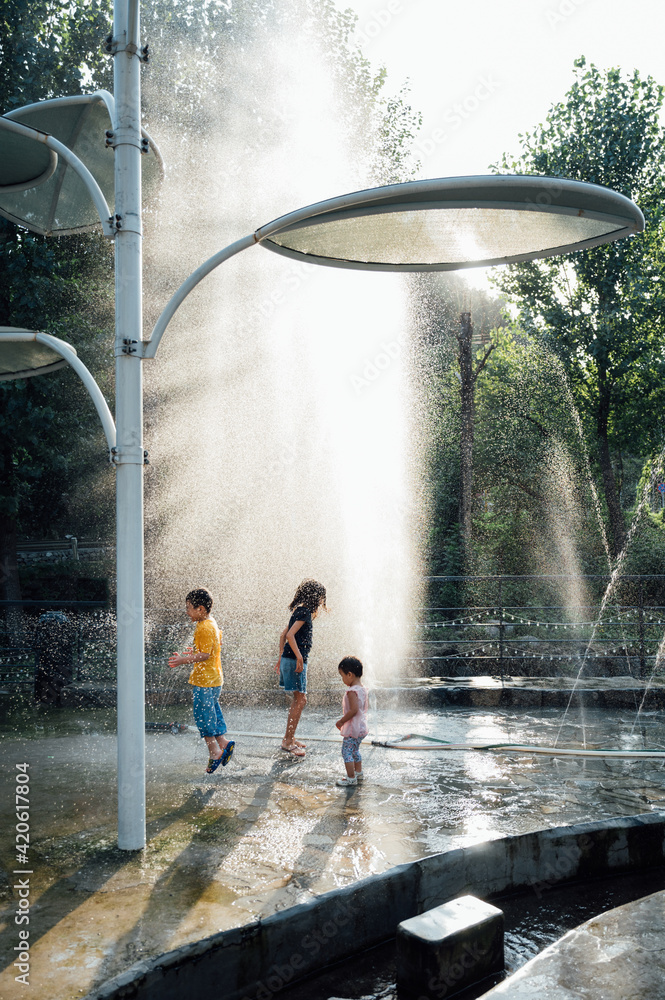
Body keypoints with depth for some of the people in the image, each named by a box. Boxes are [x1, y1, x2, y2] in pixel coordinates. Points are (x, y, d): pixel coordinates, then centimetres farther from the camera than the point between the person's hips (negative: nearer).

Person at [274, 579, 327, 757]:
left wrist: (281, 658, 22)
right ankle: (288, 741, -3)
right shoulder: (305, 612, -13)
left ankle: (290, 738, 21)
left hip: (288, 658, 10)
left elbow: (283, 635, 20)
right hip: (294, 660, -10)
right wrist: (299, 658, -22)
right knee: (300, 699, -7)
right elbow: (290, 635, -23)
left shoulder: (300, 611, 16)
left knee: (298, 699, 15)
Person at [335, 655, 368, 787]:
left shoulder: (352, 691, -22)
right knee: (355, 750, 24)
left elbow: (354, 710, -28)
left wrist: (341, 721, -17)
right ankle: (358, 772, 36)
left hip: (352, 728, -10)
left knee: (346, 752, 1)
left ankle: (351, 778, 6)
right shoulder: (363, 689, 7)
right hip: (362, 726, 10)